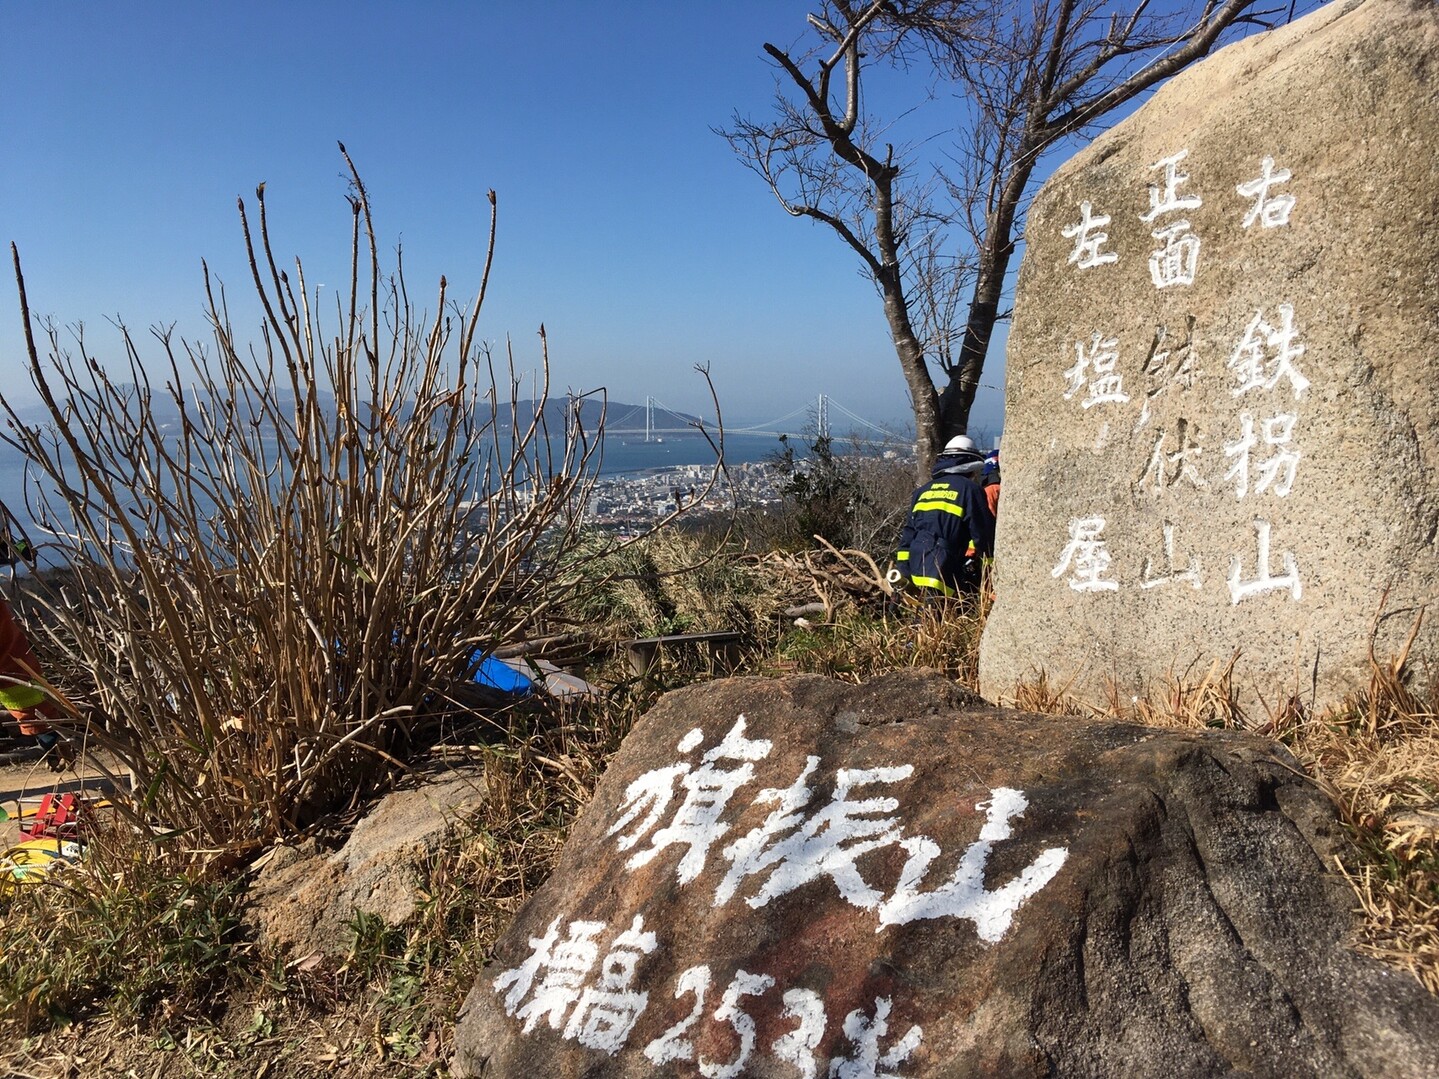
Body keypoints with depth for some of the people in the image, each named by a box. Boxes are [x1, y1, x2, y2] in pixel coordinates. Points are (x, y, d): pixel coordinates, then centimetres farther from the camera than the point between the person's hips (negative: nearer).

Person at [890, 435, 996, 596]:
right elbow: (984, 534, 0)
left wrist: (902, 568, 21)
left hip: (916, 569, 7)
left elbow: (908, 532, 19)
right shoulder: (970, 489, 1)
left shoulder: (923, 490, 20)